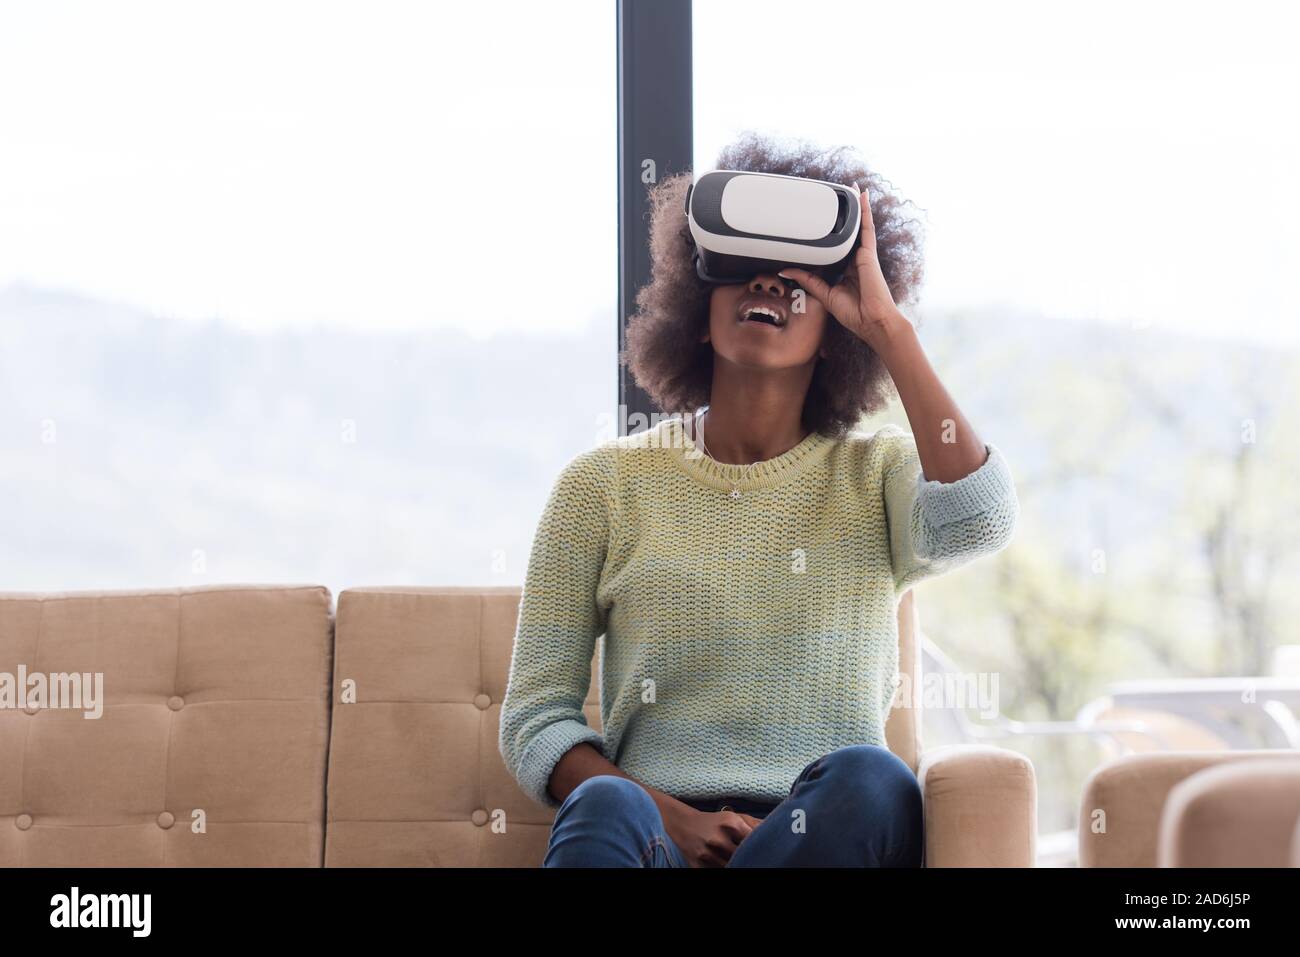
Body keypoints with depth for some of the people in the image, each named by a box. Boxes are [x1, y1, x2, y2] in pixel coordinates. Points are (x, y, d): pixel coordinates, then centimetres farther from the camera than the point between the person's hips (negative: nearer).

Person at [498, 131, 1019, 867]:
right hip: (662, 837, -1)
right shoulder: (605, 482, 13)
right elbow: (535, 721, 8)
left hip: (830, 835, 1)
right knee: (605, 809, -36)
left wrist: (889, 326, -5)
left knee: (871, 779, -34)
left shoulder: (878, 475, 15)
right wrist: (673, 820, -12)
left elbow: (980, 522, -12)